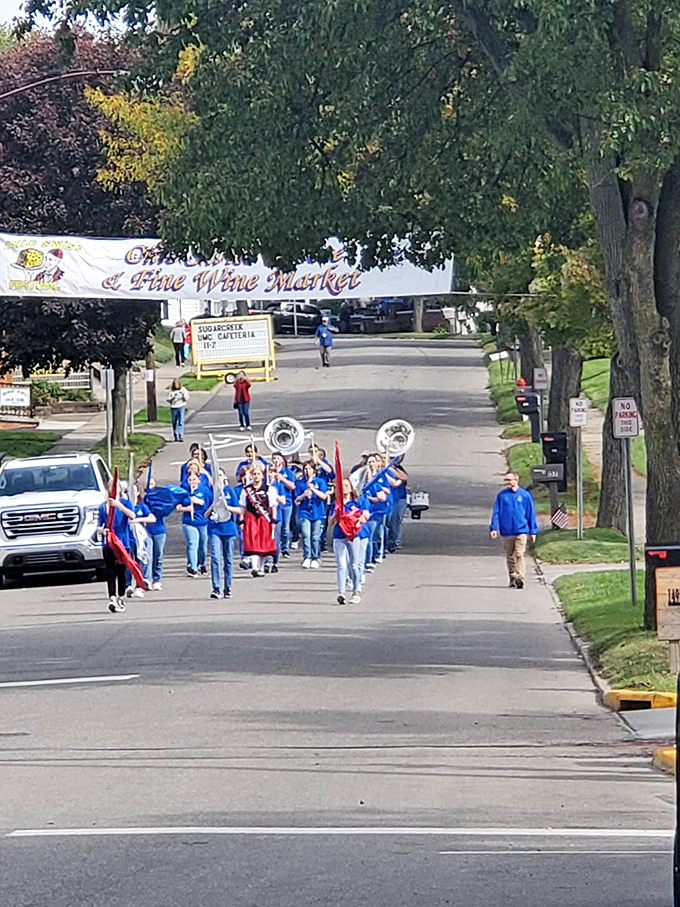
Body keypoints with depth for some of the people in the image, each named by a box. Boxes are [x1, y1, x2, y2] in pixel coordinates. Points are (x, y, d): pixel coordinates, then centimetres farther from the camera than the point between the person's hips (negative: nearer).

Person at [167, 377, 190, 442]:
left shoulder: (183, 389, 1)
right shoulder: (171, 391, 0)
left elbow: (187, 399, 1)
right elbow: (168, 400, -2)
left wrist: (183, 395, -18)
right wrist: (173, 397, -18)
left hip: (181, 407, -1)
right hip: (173, 408, 1)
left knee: (181, 422, -9)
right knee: (174, 423, 9)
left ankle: (181, 437, -12)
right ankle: (176, 436, 21)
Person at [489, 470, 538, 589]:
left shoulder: (525, 495, 2)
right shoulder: (501, 495, 5)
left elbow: (531, 514, 6)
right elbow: (496, 512, 6)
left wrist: (533, 531, 6)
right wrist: (494, 528, -5)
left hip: (521, 531, -3)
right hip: (506, 532, 3)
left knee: (519, 555, -13)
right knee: (510, 557, 10)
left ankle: (520, 578, -19)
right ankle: (513, 578, 19)